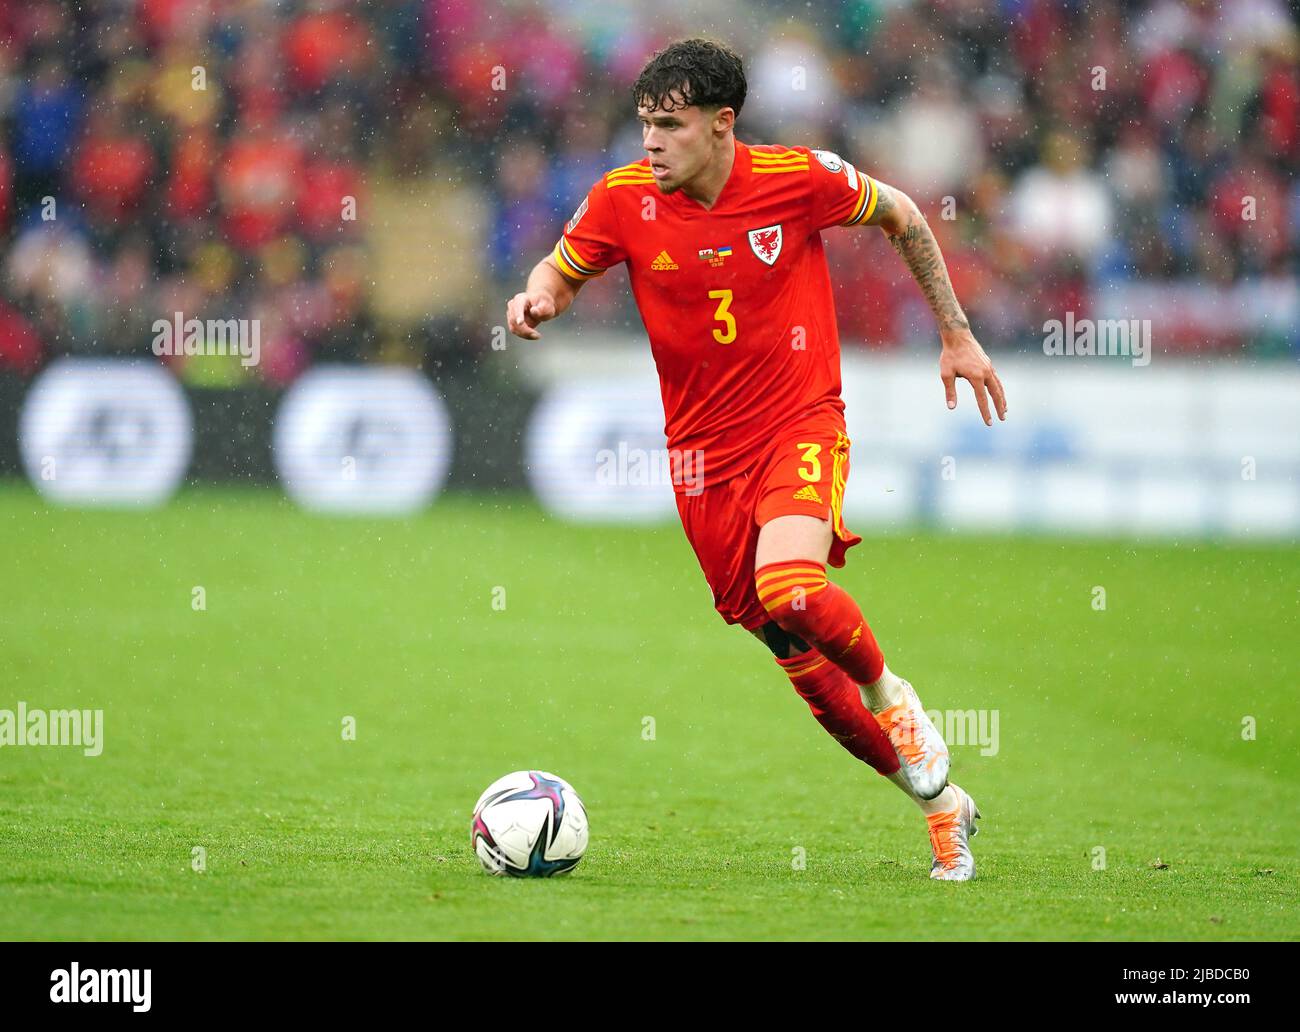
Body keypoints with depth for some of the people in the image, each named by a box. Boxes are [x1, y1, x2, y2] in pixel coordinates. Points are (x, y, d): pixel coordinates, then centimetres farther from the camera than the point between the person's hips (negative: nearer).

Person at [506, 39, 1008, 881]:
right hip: (705, 453, 3)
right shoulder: (625, 199, -6)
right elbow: (561, 272, 9)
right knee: (803, 664, 4)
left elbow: (902, 217, 6)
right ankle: (942, 803, 21)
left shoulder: (799, 179, -11)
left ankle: (890, 696, -1)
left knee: (789, 589, -32)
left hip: (802, 425, -3)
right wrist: (537, 300, -15)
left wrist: (957, 334, 9)